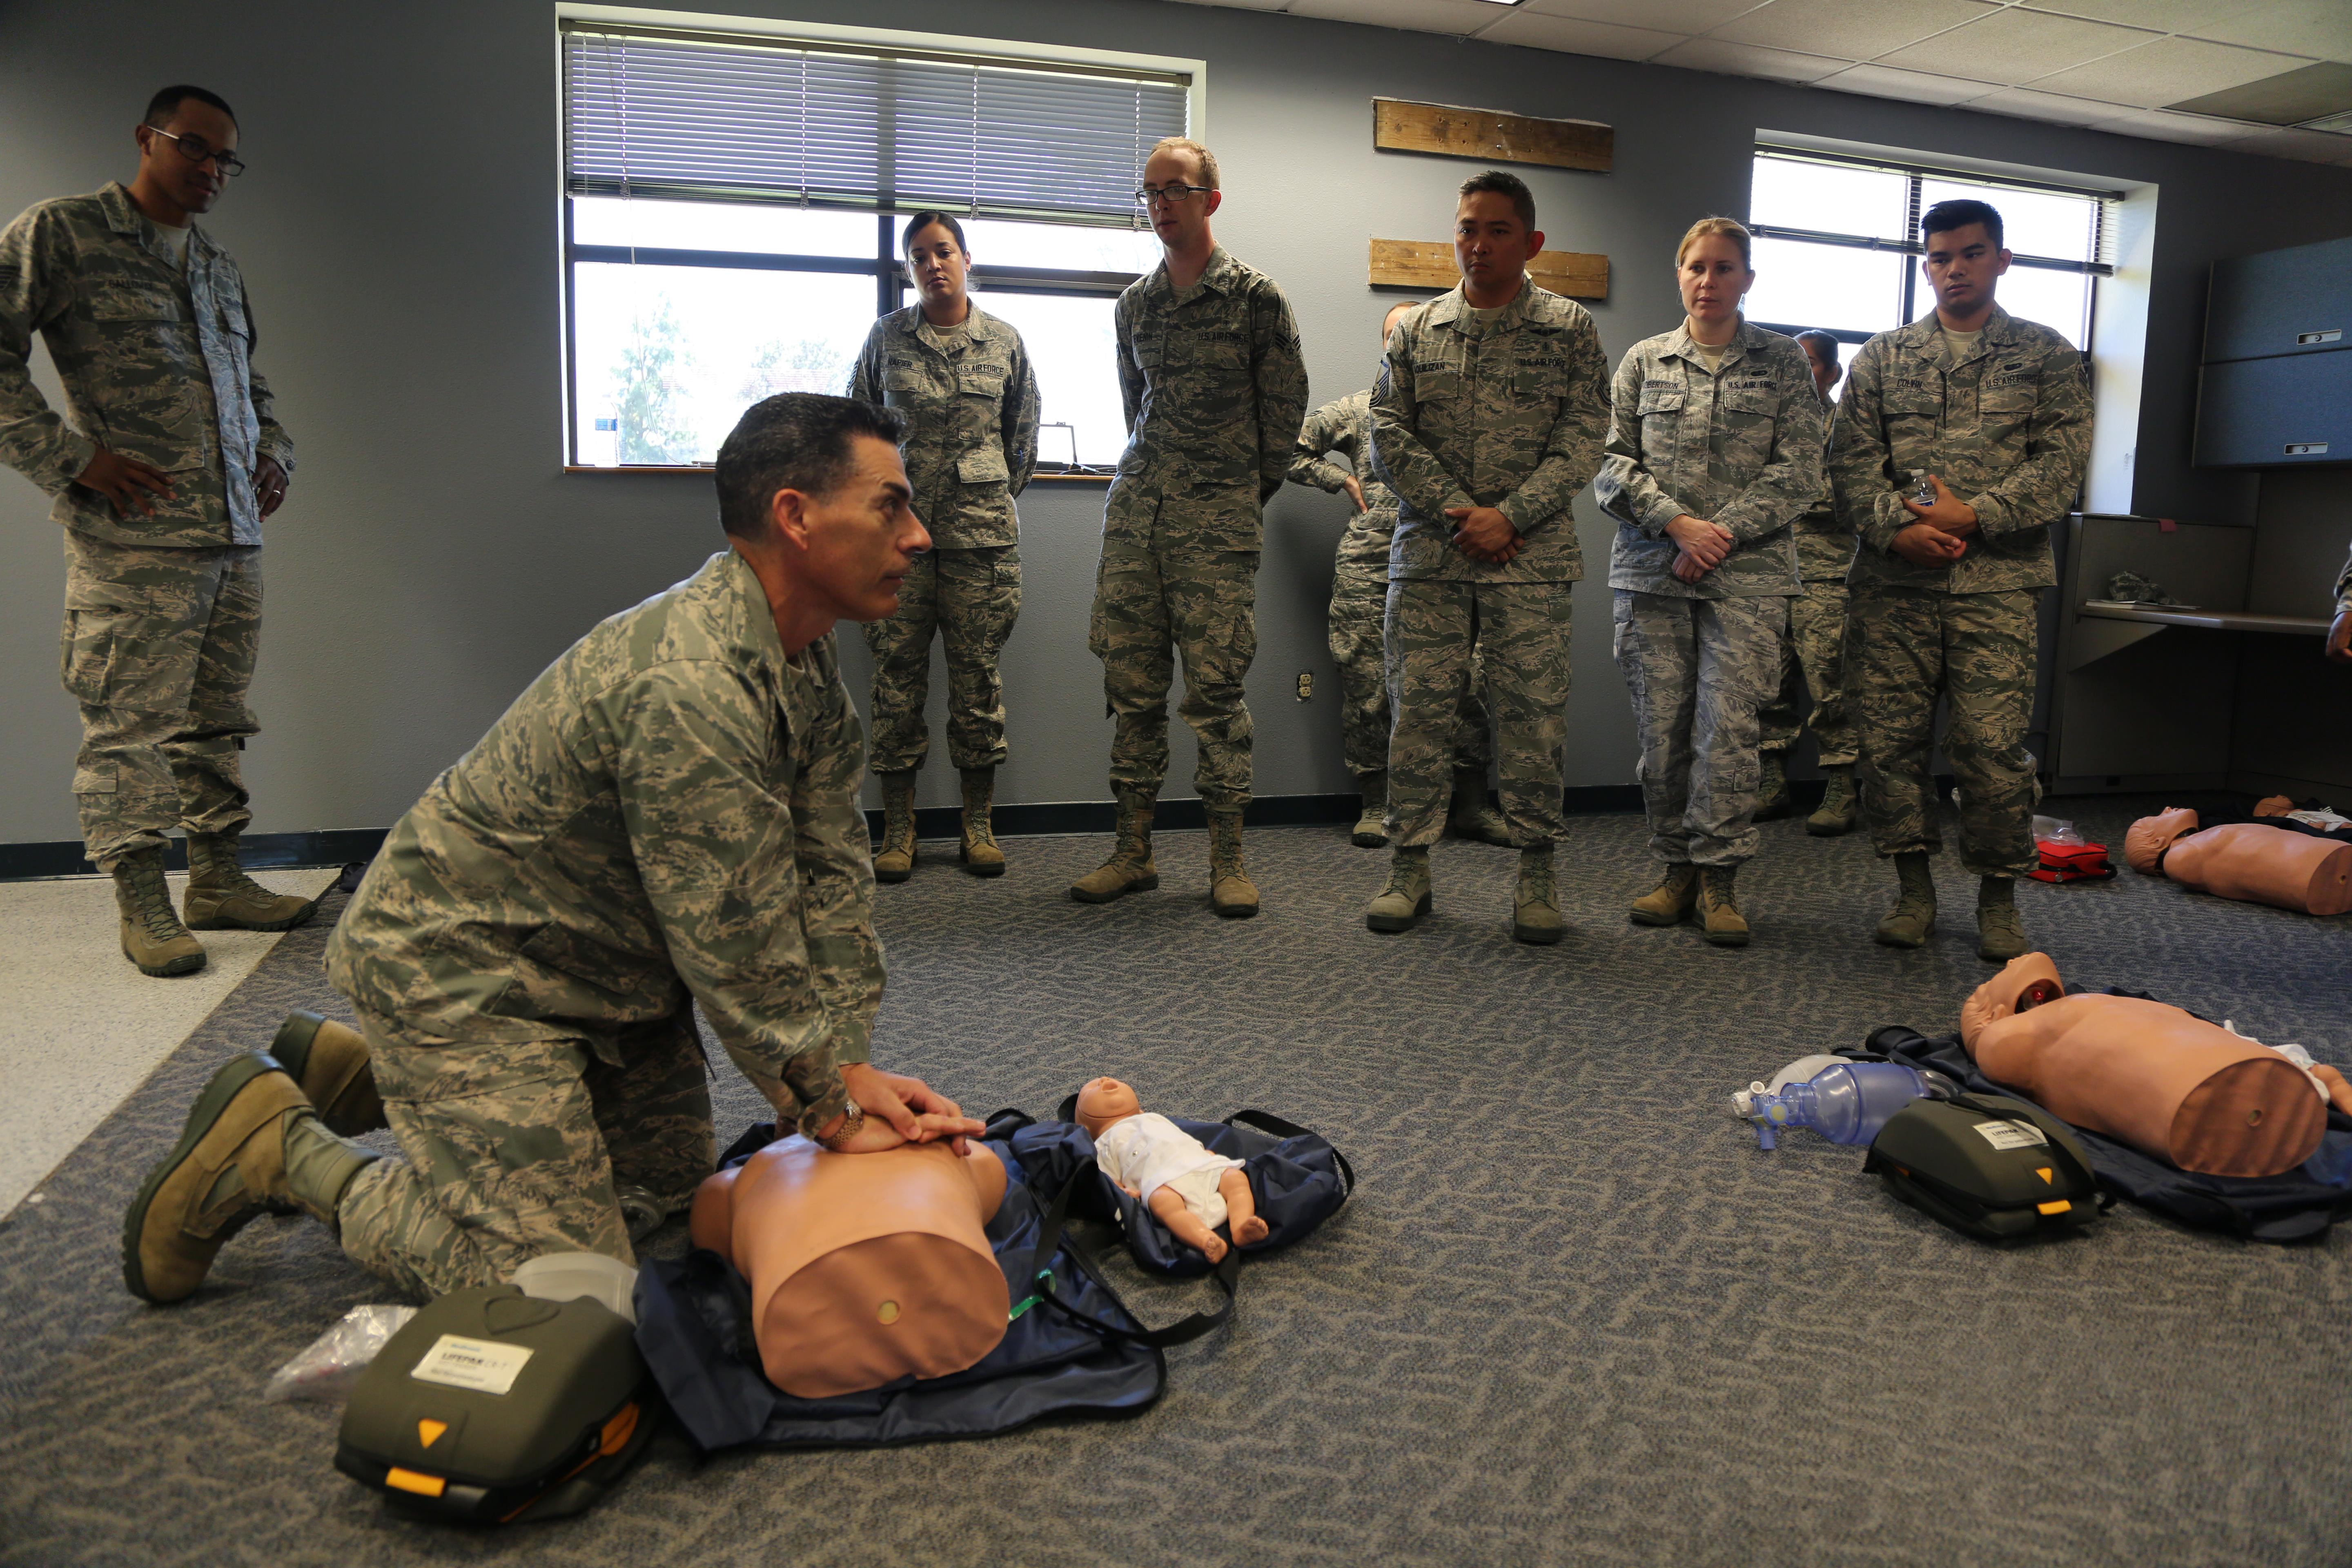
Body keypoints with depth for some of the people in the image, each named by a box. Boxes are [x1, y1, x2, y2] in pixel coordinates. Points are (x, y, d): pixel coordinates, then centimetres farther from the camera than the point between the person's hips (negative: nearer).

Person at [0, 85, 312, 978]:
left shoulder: (220, 269, 22)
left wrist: (275, 454, 14)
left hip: (236, 535, 7)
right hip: (133, 541, -6)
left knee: (217, 720, 10)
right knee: (130, 724, -4)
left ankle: (217, 881, 19)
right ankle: (140, 903, 5)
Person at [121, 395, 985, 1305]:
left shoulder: (808, 662, -1)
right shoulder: (688, 686, -33)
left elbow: (830, 871, -2)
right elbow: (741, 947, -29)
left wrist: (851, 1067, -9)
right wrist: (829, 1112, -16)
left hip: (599, 965, 10)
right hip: (461, 969, -10)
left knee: (676, 1180, 21)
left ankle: (366, 1068, 30)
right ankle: (284, 1147, 8)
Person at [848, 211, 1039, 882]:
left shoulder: (1004, 342, 8)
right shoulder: (886, 337, 7)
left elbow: (1023, 432, 17)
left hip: (981, 529, 0)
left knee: (978, 671, 1)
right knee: (897, 671, -1)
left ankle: (979, 826, 12)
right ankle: (898, 831, 7)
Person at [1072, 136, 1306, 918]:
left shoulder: (1255, 296, 0)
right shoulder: (1134, 303, 15)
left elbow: (1285, 408, 5)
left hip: (1217, 516, -5)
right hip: (1135, 503, 5)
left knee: (1214, 686, -6)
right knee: (1132, 684, 4)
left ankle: (1228, 860, 4)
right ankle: (1133, 851, 12)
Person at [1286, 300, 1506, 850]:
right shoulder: (1358, 409, 14)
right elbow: (1292, 449, 17)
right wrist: (1343, 480, 8)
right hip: (1368, 563, 0)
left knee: (1467, 681, -4)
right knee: (1366, 686, -1)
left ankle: (1471, 805, 8)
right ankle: (1376, 806, 12)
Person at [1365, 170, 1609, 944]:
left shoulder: (1569, 329, 6)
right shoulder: (1417, 328, 11)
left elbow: (1584, 438, -1)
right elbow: (1388, 432, 3)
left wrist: (1508, 515, -13)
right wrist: (1455, 510, -9)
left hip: (1530, 555, -1)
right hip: (1429, 552, 2)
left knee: (1533, 711, 1)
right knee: (1419, 708, 3)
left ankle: (1536, 868, 13)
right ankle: (1410, 864, 14)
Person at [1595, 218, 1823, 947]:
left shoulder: (1783, 361, 9)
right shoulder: (1644, 361, 12)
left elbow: (1800, 470, 2)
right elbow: (1611, 463, 5)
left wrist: (1721, 532, -9)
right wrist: (1678, 523, -9)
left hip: (1748, 572, -1)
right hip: (1650, 570, 2)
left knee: (1727, 727, -8)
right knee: (1661, 728, 2)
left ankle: (1719, 879, 2)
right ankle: (1677, 868, 13)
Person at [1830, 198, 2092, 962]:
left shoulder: (2046, 357, 11)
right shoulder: (1881, 358, 13)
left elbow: (2062, 460, 0)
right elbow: (1852, 460, 4)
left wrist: (1974, 517, -12)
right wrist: (1897, 527, -12)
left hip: (1996, 585, -1)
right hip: (1892, 584, 2)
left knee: (1993, 747, -3)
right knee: (1890, 740, 3)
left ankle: (1999, 898, 12)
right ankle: (1914, 889, 17)